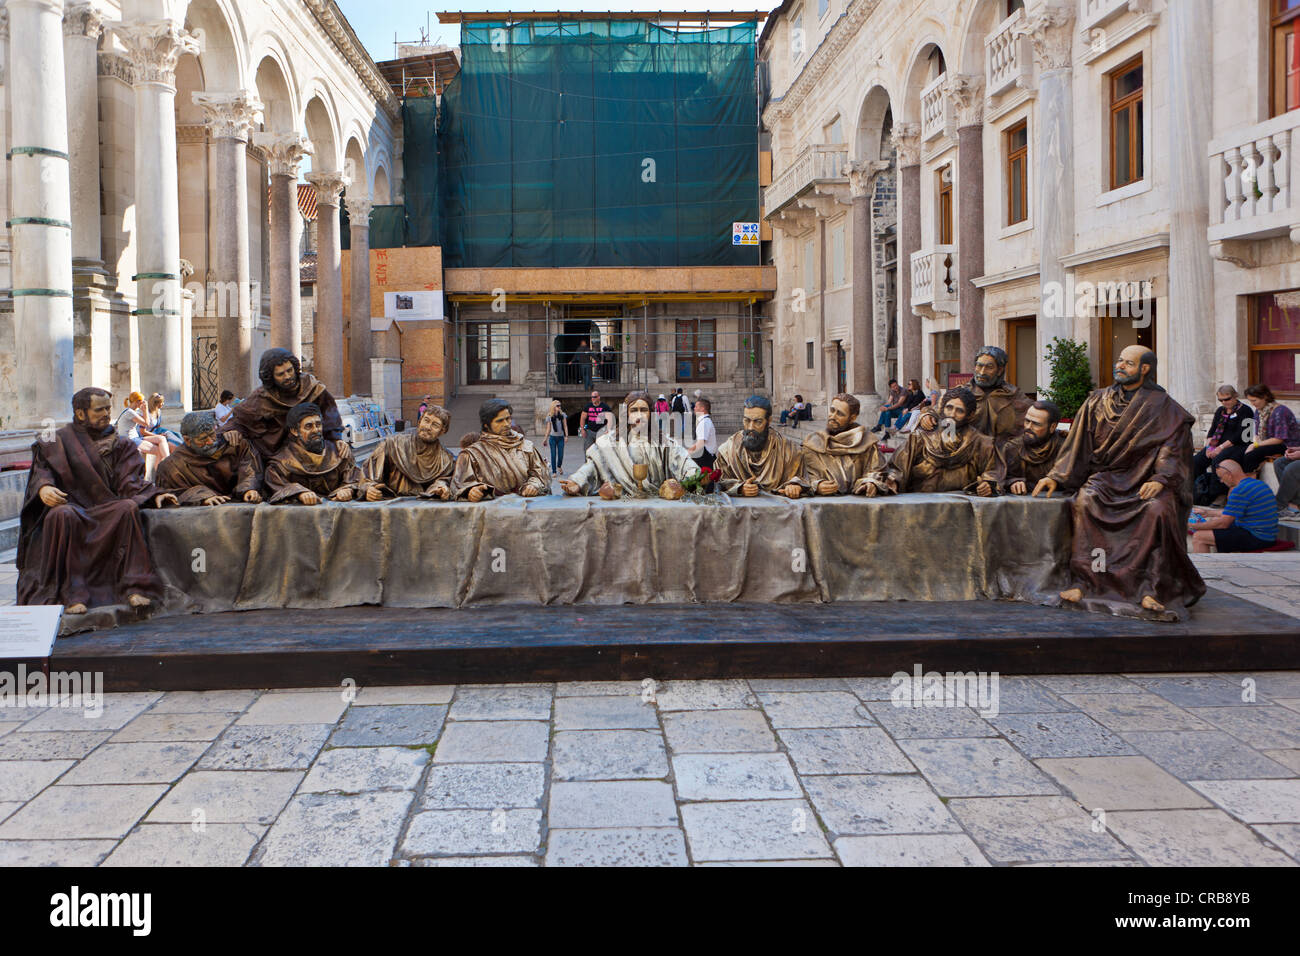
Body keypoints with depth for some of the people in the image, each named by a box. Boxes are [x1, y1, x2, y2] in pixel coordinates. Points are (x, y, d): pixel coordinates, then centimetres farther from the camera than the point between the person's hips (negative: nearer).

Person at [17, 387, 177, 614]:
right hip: (71, 504, -1)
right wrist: (43, 487, -23)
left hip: (106, 507, 1)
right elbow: (42, 468, 0)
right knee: (62, 516, -36)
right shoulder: (60, 440, 11)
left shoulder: (121, 444, 14)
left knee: (128, 508, -31)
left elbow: (130, 481, 4)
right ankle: (72, 594, -37)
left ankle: (134, 587, -34)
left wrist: (154, 495, -15)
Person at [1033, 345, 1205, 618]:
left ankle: (1151, 590, -32)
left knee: (1159, 509, -34)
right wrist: (1056, 477, 0)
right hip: (1106, 478, 2)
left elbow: (1174, 449, -2)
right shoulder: (1098, 401, 15)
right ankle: (1084, 582, -34)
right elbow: (1077, 443, 12)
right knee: (1085, 501, -31)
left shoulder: (1163, 407, 7)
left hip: (1145, 480, -2)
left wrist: (1160, 480, -20)